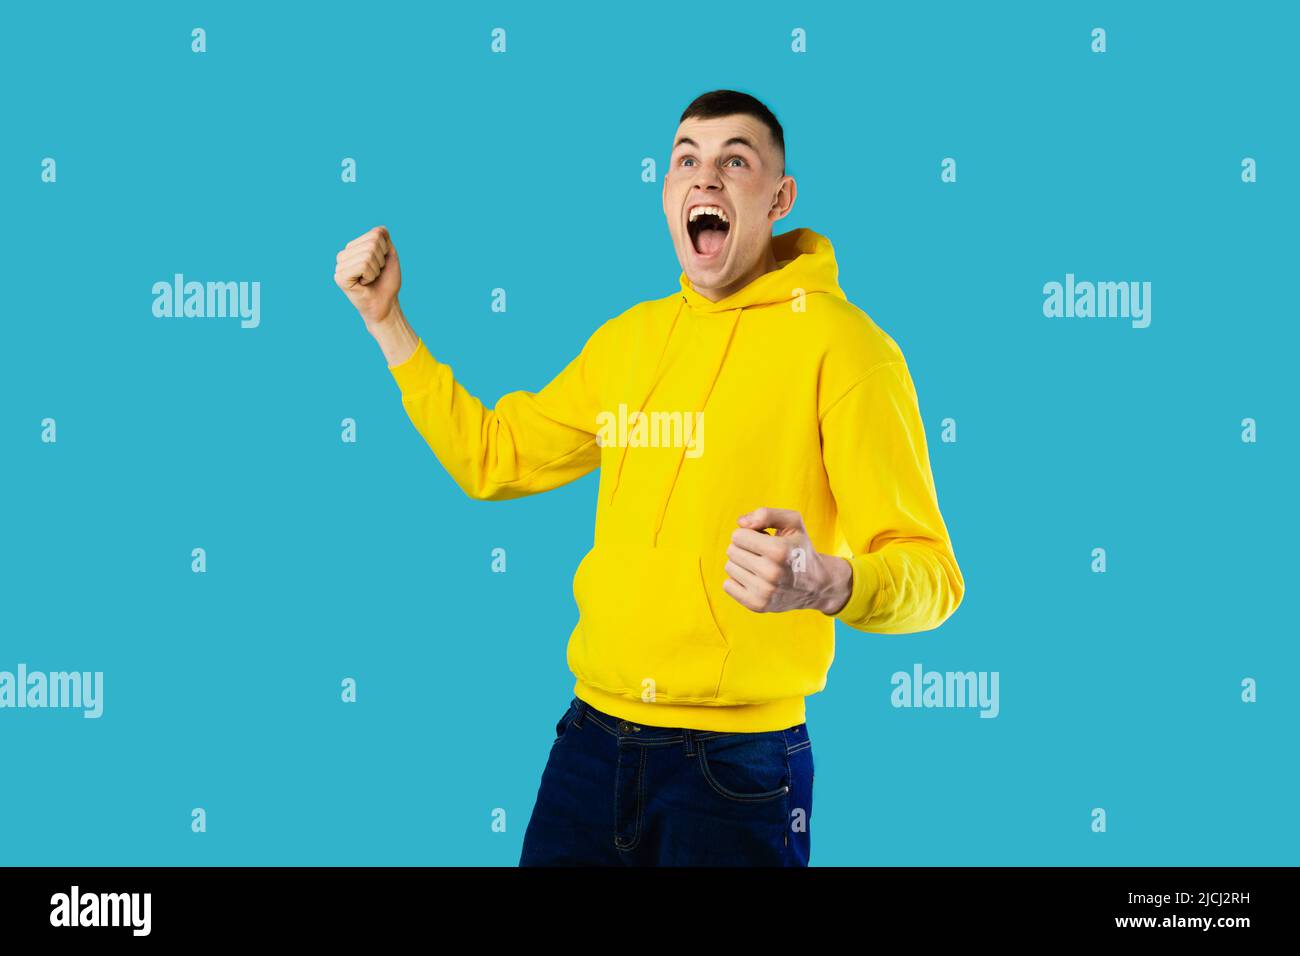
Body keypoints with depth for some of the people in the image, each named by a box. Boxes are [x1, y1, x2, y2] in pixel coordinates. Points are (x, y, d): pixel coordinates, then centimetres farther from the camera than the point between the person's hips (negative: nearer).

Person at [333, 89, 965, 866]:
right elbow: (493, 458, 21)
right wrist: (387, 319, 15)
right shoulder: (627, 338, 10)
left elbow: (930, 575, -14)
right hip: (593, 741, 6)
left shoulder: (838, 340, -10)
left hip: (737, 764, -5)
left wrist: (827, 584, -36)